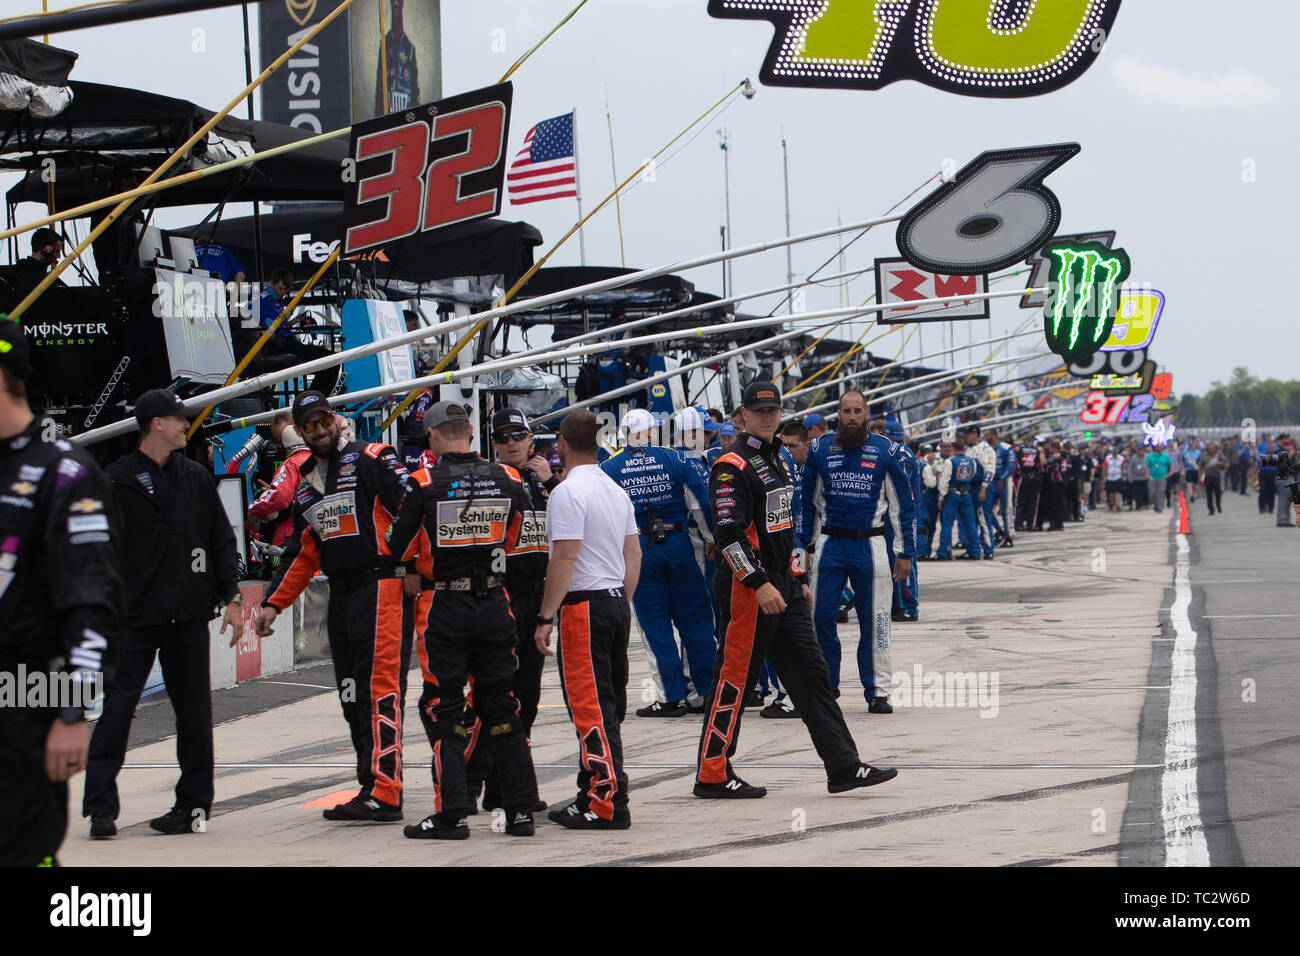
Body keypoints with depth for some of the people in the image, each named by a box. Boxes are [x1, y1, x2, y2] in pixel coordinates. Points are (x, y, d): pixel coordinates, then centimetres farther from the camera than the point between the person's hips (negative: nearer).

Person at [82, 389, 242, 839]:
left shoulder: (197, 479, 10)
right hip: (134, 617, -3)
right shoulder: (117, 481, -1)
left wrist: (231, 597, 4)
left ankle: (194, 805, 12)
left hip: (189, 616, 3)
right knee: (117, 707, -8)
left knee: (193, 710, 5)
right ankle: (101, 806, -5)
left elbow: (222, 541, 12)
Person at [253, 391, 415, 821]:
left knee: (380, 689, -13)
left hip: (383, 588, -8)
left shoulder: (372, 460, -3)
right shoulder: (306, 486, 21)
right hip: (340, 596, 8)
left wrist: (413, 569, -20)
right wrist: (273, 603, 20)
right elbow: (301, 554, 26)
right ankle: (375, 787, 8)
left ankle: (383, 794, -18)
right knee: (352, 697, 6)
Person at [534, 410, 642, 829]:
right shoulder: (616, 490, 14)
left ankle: (608, 804, -9)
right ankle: (591, 793, 19)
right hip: (617, 604, 9)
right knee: (607, 706, 12)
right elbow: (634, 554, 16)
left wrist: (545, 617, -15)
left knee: (592, 708, -8)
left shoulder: (568, 492, -13)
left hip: (584, 606, -9)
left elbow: (564, 559, -18)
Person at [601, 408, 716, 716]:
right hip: (677, 543, 1)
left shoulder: (609, 468, 0)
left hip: (638, 550, -1)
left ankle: (673, 698, 1)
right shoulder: (673, 459, 1)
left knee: (655, 624, 4)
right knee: (694, 618, 7)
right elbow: (701, 503, 1)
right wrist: (716, 540, 11)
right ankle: (710, 693, 8)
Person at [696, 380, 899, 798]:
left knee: (811, 675, 7)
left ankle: (843, 766, 7)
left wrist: (798, 579, 23)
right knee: (734, 678, -4)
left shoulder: (775, 459, 18)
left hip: (782, 587, 9)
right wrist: (760, 585, -24)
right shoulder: (732, 465, -12)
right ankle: (712, 775, 4)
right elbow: (728, 533, -20)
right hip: (747, 588, -9)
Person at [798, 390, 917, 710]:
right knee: (820, 616, -4)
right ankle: (824, 684, 9)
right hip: (831, 545, 1)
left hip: (870, 545, -1)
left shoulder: (885, 451, 1)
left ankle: (878, 692, 8)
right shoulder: (820, 449, 5)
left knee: (874, 621, 2)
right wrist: (800, 547, 7)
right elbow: (807, 501, 12)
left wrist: (906, 552, 0)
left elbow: (904, 504, 4)